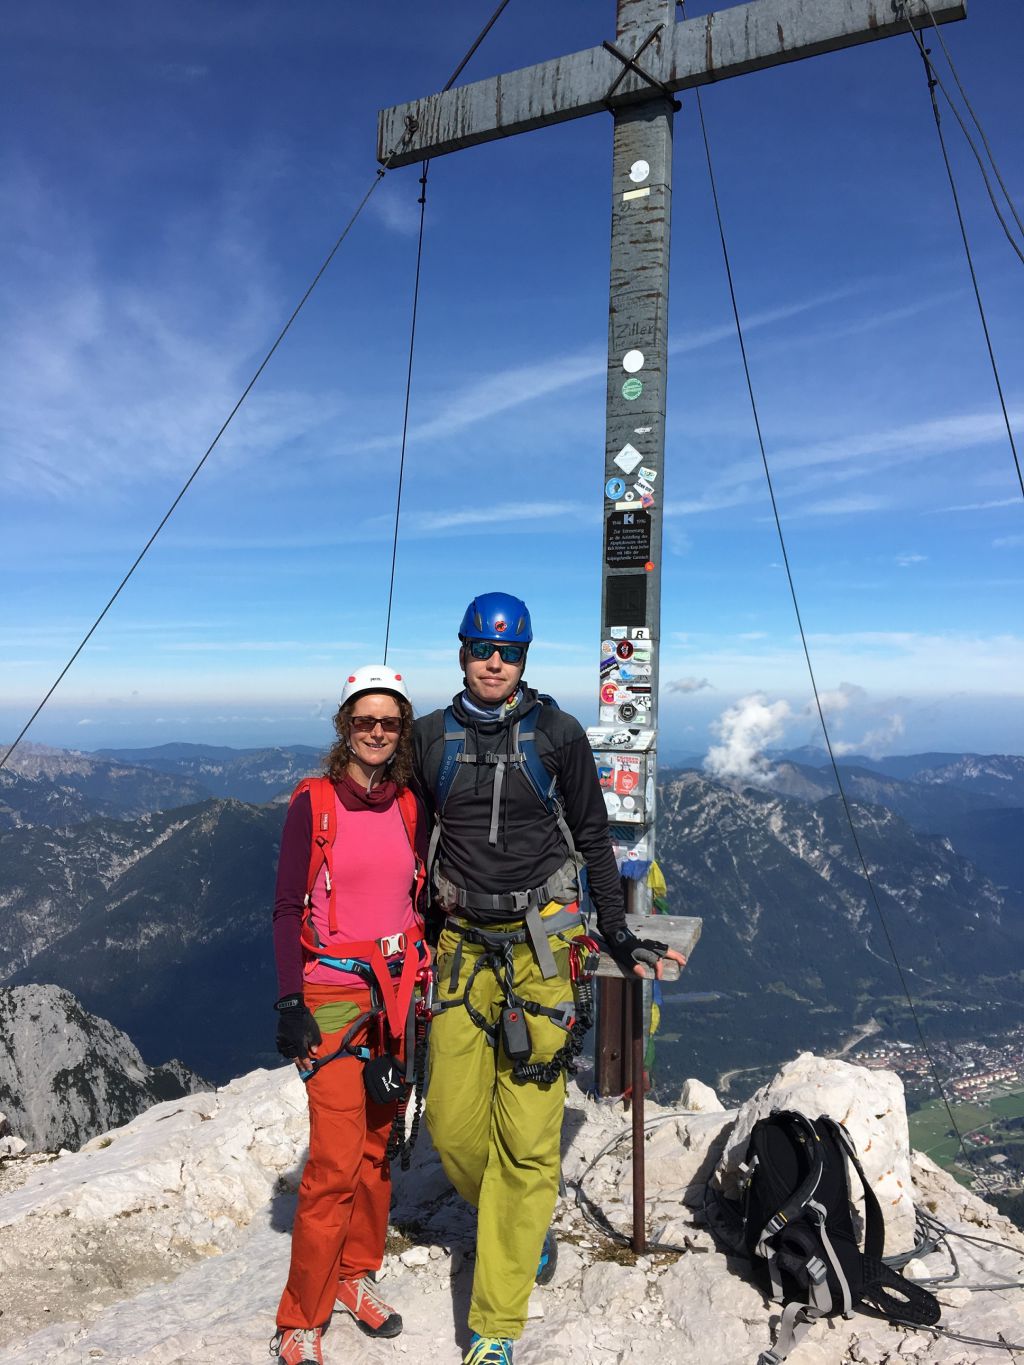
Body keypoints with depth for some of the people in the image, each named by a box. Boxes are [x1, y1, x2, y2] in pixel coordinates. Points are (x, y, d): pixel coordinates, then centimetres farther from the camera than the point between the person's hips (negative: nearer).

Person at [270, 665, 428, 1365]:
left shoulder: (409, 807, 6)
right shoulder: (314, 803, -8)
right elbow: (288, 909, -6)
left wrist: (426, 984, 13)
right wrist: (290, 1002, -11)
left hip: (396, 991, 5)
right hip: (333, 994, -4)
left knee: (378, 1143, 14)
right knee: (337, 1159, -4)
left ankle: (355, 1276, 34)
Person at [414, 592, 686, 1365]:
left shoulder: (557, 733, -3)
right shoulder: (433, 737, 3)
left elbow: (593, 836, 5)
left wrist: (618, 935, 4)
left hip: (540, 944, -2)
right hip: (463, 945, 3)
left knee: (526, 1137, -1)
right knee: (453, 1127, 6)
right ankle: (526, 1228, 38)